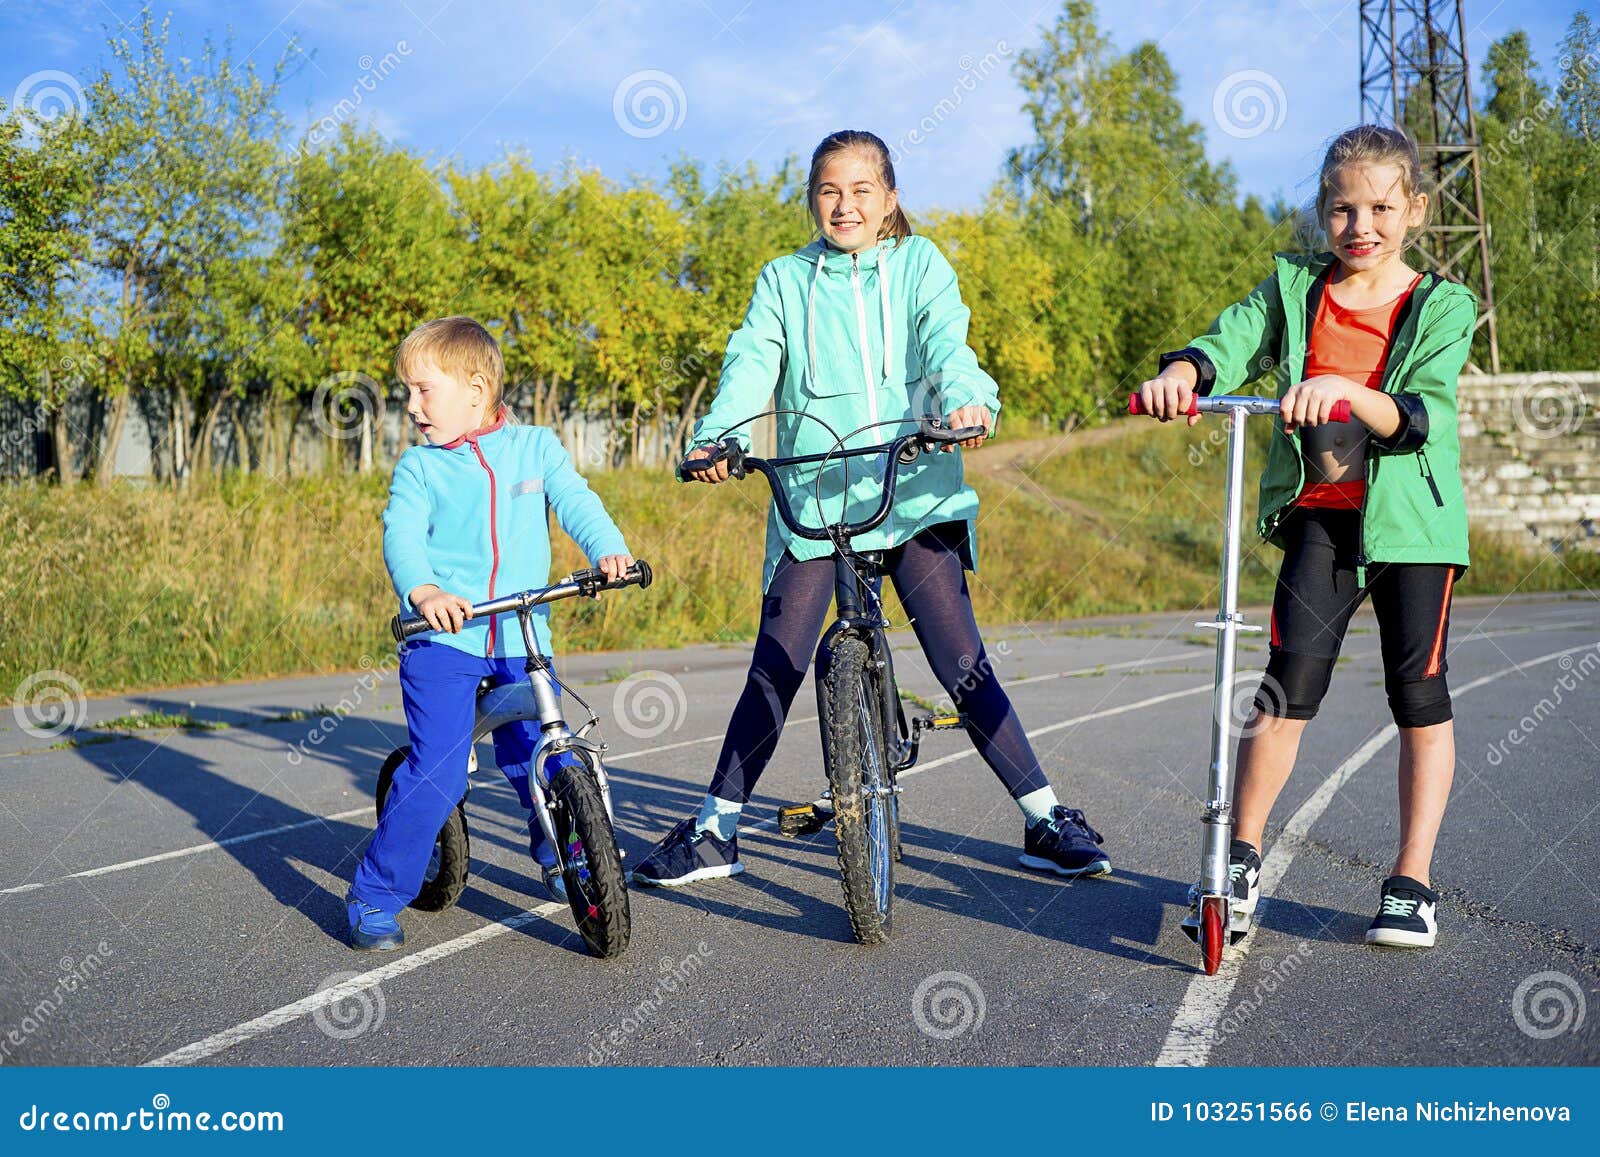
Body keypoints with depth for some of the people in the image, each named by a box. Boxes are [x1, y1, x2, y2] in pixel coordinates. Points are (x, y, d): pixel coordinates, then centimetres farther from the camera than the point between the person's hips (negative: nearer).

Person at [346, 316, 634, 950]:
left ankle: (557, 857, 34)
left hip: (522, 642, 2)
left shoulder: (536, 447, 9)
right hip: (443, 639, -2)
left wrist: (607, 549, -24)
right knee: (438, 773, -12)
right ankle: (374, 896, 3)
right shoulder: (419, 466, 3)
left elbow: (575, 501, -3)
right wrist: (422, 591, -33)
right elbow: (403, 535, -11)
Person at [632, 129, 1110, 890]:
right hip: (812, 499, 1)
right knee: (775, 669, 0)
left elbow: (945, 340, -8)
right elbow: (752, 364, -3)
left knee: (962, 663, -4)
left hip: (915, 493, -1)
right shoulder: (784, 280, 12)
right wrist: (718, 438, -23)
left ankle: (1047, 822, 8)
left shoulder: (920, 265, 10)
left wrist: (967, 398, -31)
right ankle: (714, 830, 14)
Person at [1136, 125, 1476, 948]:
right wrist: (1183, 372, -33)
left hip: (1411, 518, -1)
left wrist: (1347, 392, -36)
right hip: (1319, 516, 1)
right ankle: (1243, 854, 7)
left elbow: (1426, 416, -17)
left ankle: (1412, 881, 13)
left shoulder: (1442, 306, -2)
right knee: (1291, 682, -8)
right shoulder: (1294, 288, 5)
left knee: (1419, 690, 1)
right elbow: (1231, 341, -10)